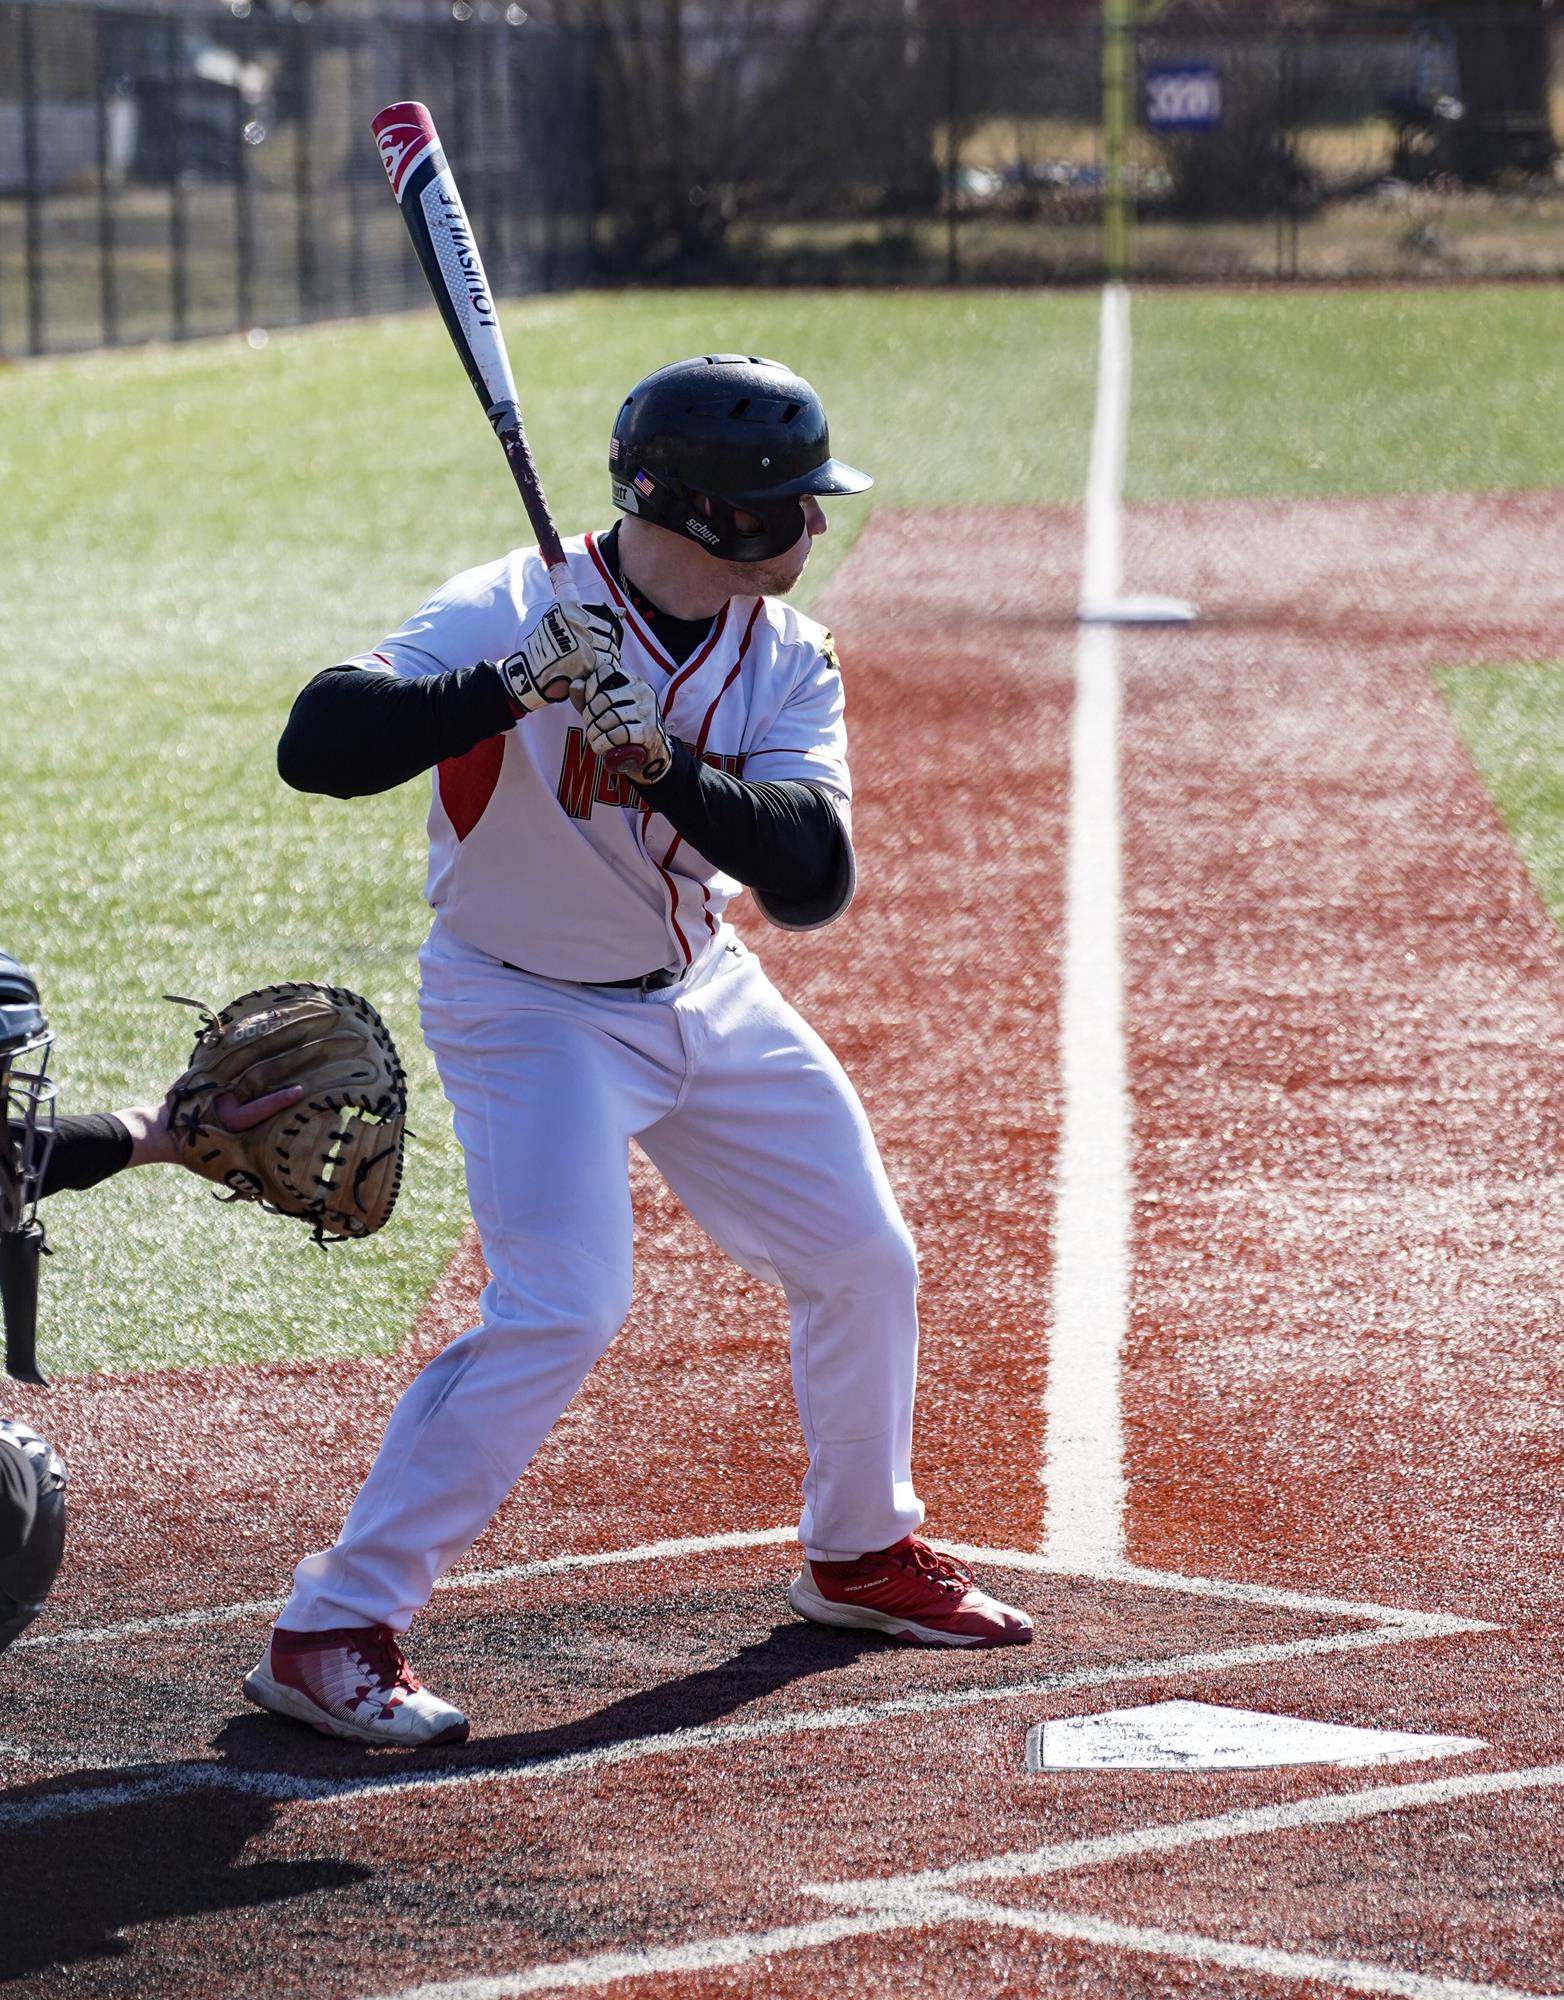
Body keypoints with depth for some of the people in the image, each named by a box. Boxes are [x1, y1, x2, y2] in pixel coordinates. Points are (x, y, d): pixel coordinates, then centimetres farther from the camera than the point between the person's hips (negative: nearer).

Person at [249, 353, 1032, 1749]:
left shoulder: (788, 660, -9)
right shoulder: (511, 614, -24)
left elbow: (813, 882, -21)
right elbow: (318, 746, -35)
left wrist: (667, 761, -37)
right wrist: (515, 687, -45)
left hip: (704, 994, 6)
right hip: (527, 1008, -6)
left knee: (865, 1263, 11)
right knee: (560, 1309, -22)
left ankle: (862, 1554, 36)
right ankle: (333, 1632, -16)